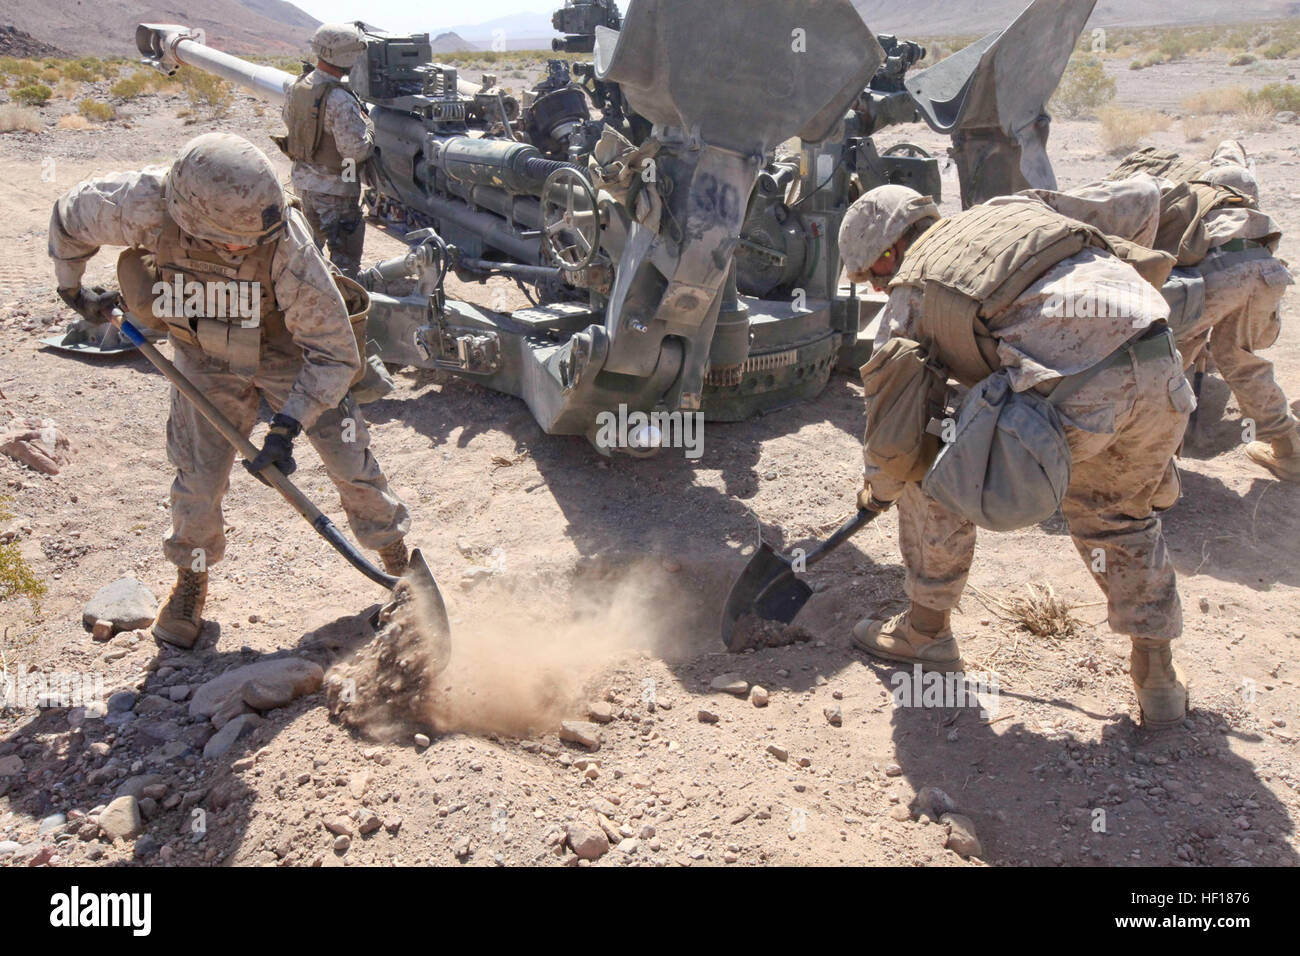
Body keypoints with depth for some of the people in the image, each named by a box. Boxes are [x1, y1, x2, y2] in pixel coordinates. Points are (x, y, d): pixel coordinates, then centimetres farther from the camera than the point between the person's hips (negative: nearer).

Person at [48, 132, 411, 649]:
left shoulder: (286, 243, -37)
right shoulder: (144, 206, -32)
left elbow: (334, 352, -29)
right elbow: (69, 218, -6)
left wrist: (286, 428, -32)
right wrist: (72, 287, 10)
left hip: (287, 350, -1)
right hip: (205, 359, 2)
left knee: (350, 460, 0)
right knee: (198, 481, 4)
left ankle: (396, 556, 24)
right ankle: (192, 579, 32)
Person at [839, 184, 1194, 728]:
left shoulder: (914, 290, 13)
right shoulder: (1010, 212, 29)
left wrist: (878, 488, 36)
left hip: (1073, 390, -6)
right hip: (1164, 372, 7)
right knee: (1119, 515, 30)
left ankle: (927, 631, 29)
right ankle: (1158, 676, 31)